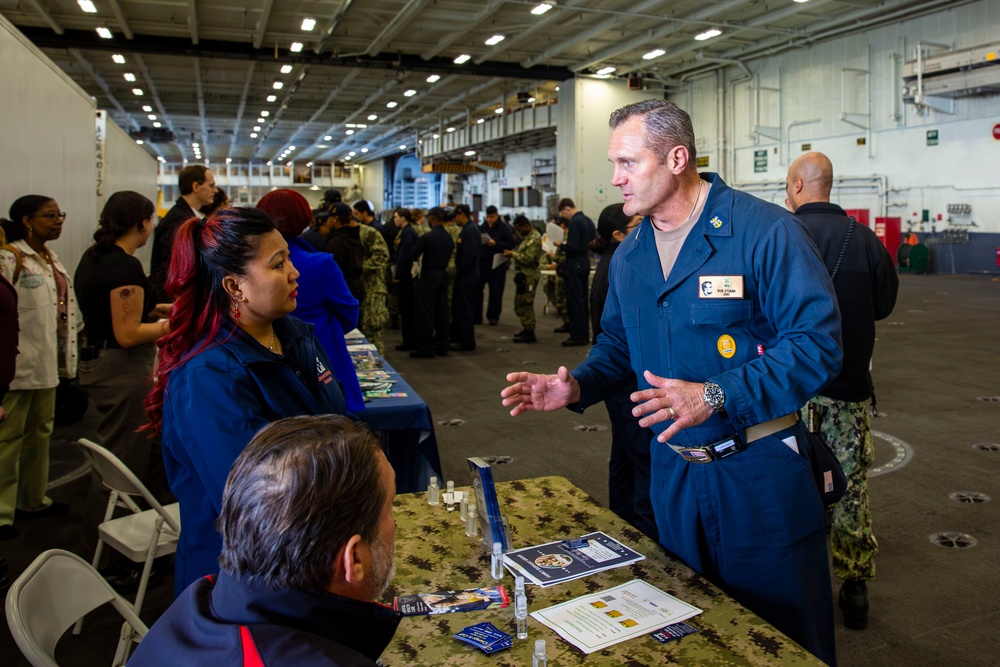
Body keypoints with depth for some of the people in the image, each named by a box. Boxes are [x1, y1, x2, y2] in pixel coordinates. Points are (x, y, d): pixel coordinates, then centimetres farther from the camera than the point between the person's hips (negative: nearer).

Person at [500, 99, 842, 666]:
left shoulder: (765, 231, -16)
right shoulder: (629, 255, 5)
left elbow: (817, 342, -21)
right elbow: (619, 342, 15)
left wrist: (715, 397, -30)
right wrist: (578, 386, -6)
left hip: (759, 468, -5)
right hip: (673, 466, 6)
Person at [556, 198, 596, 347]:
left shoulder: (574, 222, -16)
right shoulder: (588, 220, 11)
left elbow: (572, 246, -22)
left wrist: (560, 245, -6)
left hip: (575, 263, -9)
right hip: (586, 262, 9)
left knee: (574, 301, -4)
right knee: (583, 299, 13)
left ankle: (577, 336, -1)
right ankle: (584, 334, 17)